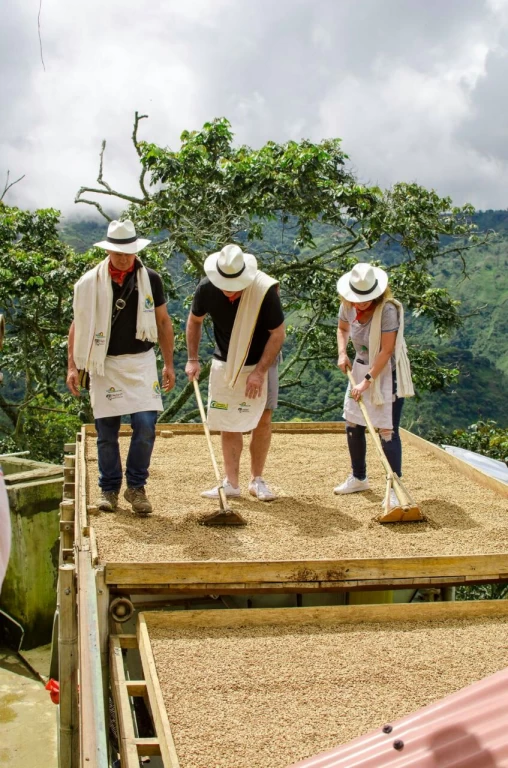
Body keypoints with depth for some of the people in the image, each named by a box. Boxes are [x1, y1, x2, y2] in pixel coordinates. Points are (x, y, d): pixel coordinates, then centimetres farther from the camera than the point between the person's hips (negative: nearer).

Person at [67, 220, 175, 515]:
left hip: (141, 361, 0)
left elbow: (163, 322, 10)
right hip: (105, 364, 0)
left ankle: (136, 487, 9)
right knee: (107, 432, 4)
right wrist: (73, 366, 0)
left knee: (146, 427, -8)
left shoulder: (151, 279, 3)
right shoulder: (90, 282, 0)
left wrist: (169, 364, 8)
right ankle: (109, 489, 18)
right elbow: (78, 325, 5)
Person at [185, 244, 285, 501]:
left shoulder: (265, 290, -28)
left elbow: (278, 333, -19)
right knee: (228, 422, 2)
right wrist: (193, 359, -3)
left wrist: (259, 372, -22)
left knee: (263, 420, -1)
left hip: (260, 363, -2)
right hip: (224, 363, 2)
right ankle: (231, 483, 9)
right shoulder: (206, 288, -18)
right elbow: (194, 320, 2)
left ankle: (257, 480, 13)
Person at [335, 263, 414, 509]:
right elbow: (342, 329, 17)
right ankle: (358, 478, 31)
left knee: (387, 430, -11)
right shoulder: (347, 306, -6)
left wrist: (367, 381, -23)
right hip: (361, 367, 7)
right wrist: (342, 353, 0)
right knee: (353, 426, 13)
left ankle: (395, 487, -4)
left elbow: (386, 351, -25)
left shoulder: (387, 310, -26)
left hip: (387, 372, -7)